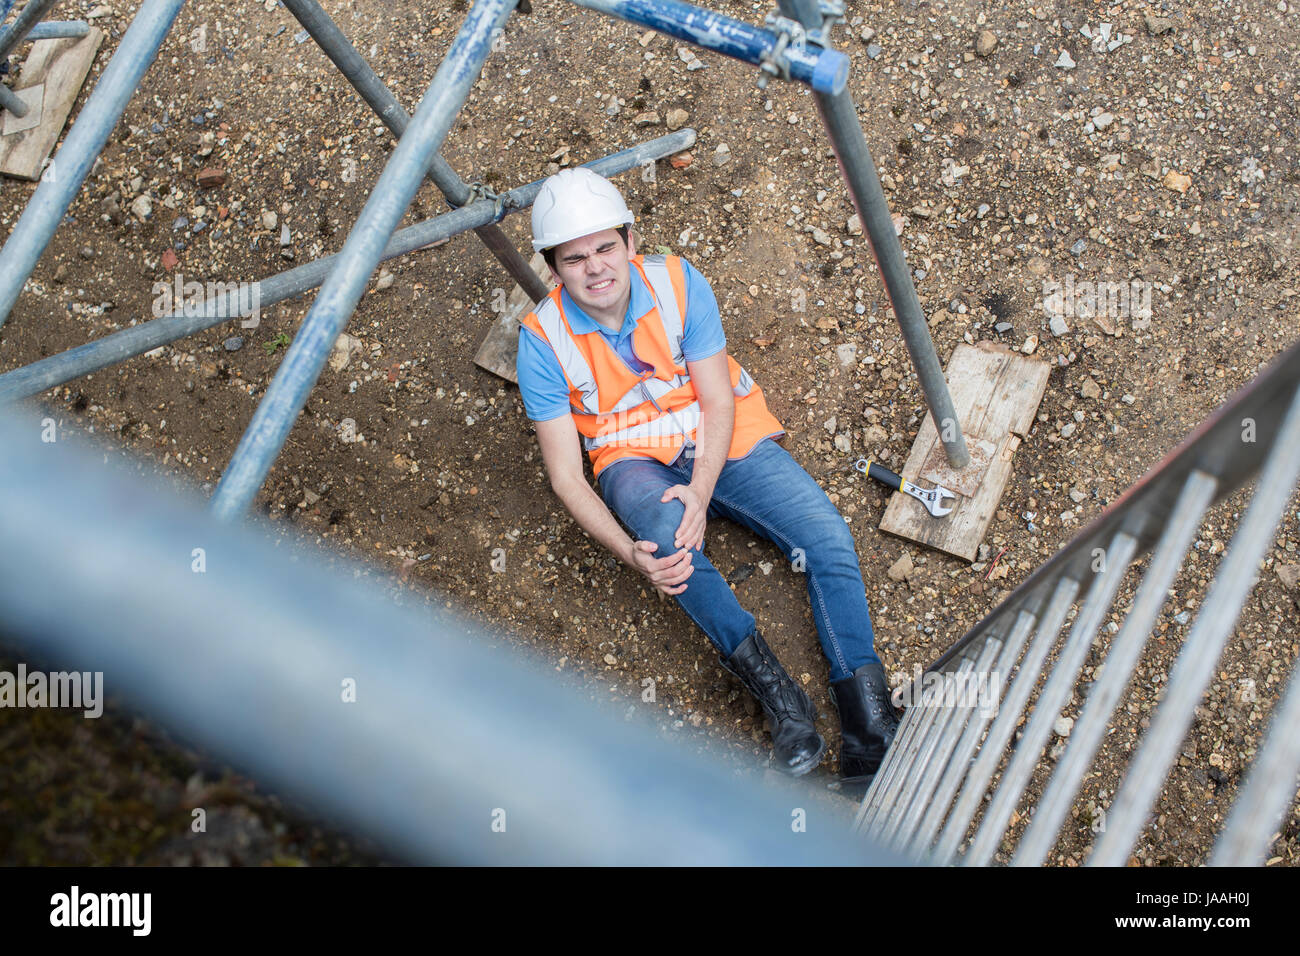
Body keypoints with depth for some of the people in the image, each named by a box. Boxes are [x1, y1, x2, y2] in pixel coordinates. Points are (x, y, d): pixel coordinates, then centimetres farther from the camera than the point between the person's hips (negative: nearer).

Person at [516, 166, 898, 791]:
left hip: (724, 441, 2)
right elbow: (566, 476, -13)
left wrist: (700, 492, -28)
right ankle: (771, 687, -28)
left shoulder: (677, 282, -11)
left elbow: (719, 403, -9)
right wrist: (630, 553, -29)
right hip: (637, 462, -2)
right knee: (662, 522, -39)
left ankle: (869, 734, -22)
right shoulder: (543, 340, -14)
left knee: (830, 543, -19)